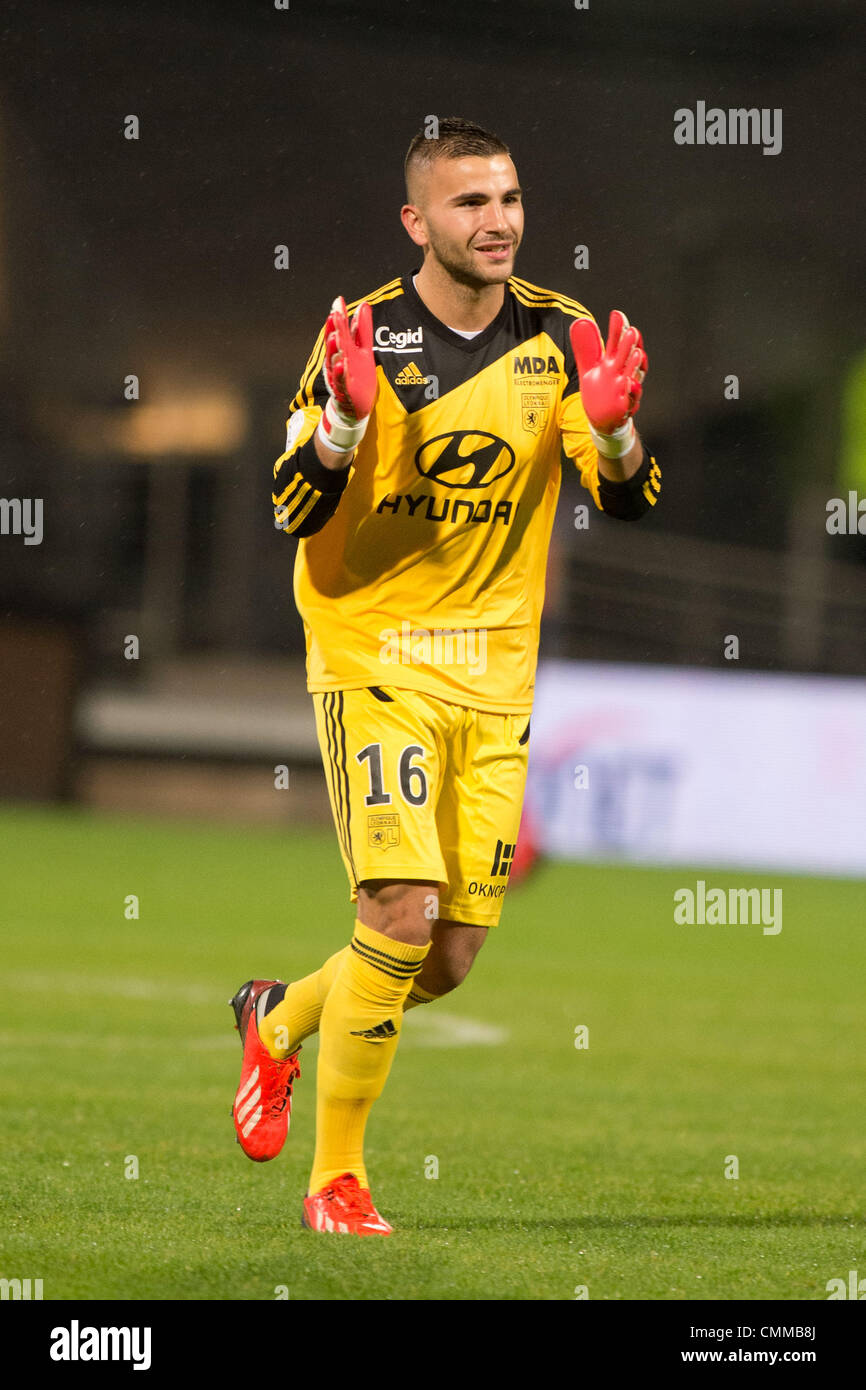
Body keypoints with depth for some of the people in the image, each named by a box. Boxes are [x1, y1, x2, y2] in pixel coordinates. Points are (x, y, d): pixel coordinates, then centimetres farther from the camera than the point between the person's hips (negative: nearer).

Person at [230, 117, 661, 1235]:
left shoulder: (554, 336, 2)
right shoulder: (366, 336, -9)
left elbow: (628, 500, 2)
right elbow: (295, 511, -10)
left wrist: (611, 425, -20)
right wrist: (346, 417, -29)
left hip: (494, 677, 5)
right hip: (374, 660, -4)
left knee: (454, 958, 4)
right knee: (402, 914, -18)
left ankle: (279, 1019, 34)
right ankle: (336, 1179, -4)